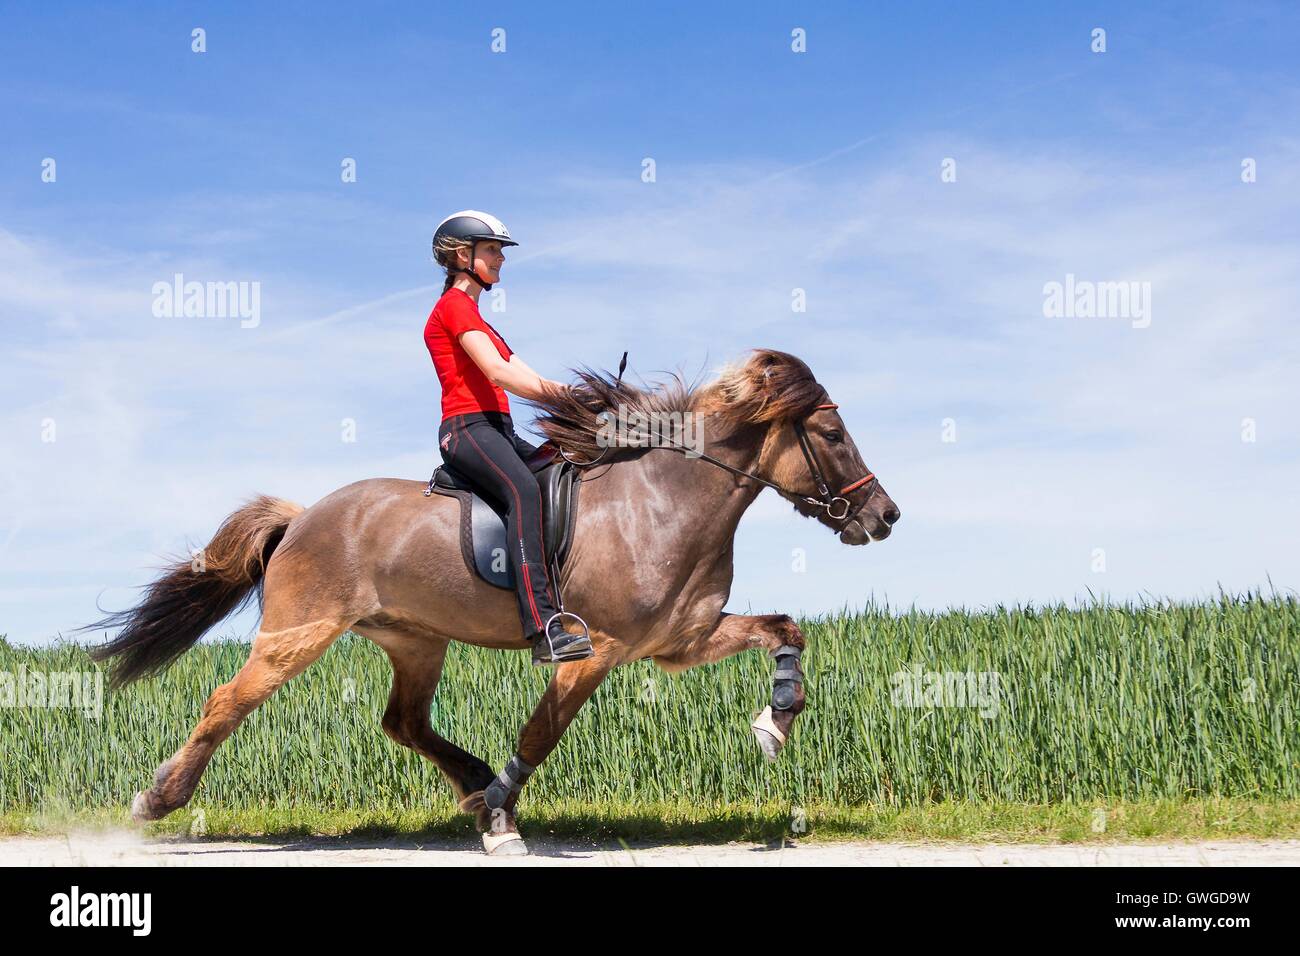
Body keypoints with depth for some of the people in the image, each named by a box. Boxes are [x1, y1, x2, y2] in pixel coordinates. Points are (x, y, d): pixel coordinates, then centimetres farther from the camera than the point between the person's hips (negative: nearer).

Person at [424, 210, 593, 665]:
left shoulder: (472, 315, 29)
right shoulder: (455, 305, -3)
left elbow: (525, 376, 21)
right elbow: (498, 372, -16)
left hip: (498, 431, 11)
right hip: (468, 428, -11)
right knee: (524, 490, -35)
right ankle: (544, 630, -50)